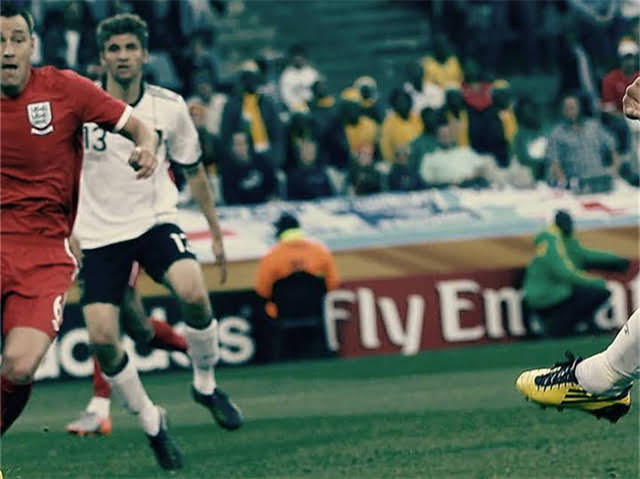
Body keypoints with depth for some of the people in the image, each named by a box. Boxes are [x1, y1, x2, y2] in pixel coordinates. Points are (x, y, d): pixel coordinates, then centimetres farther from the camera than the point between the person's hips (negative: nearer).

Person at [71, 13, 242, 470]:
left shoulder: (170, 107, -3)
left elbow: (194, 171, 12)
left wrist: (216, 232, 14)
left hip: (155, 221, 0)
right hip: (100, 234, 0)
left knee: (194, 294, -28)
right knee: (103, 339, -14)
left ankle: (206, 385, -1)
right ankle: (151, 423, 10)